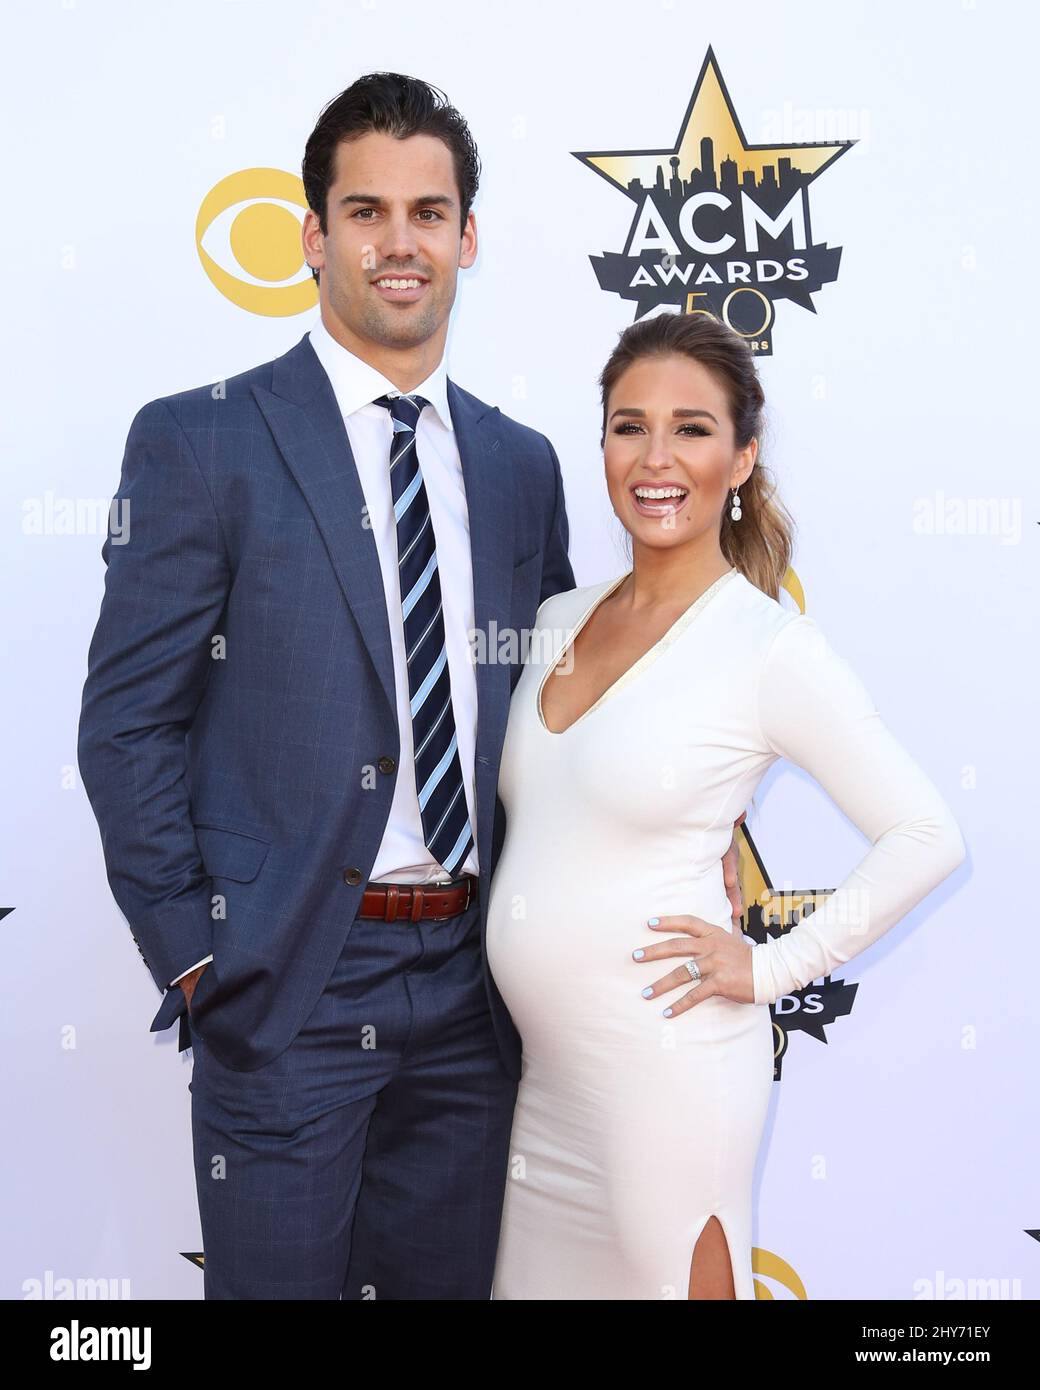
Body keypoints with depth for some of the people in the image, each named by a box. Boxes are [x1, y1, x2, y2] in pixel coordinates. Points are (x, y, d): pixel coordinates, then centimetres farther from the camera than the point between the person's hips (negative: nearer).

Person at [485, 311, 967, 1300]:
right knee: (537, 1276, 18)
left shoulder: (769, 646, -14)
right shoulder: (560, 620, 5)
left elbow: (926, 837, -11)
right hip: (540, 1069, 6)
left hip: (664, 1068, -6)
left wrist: (774, 967, -11)